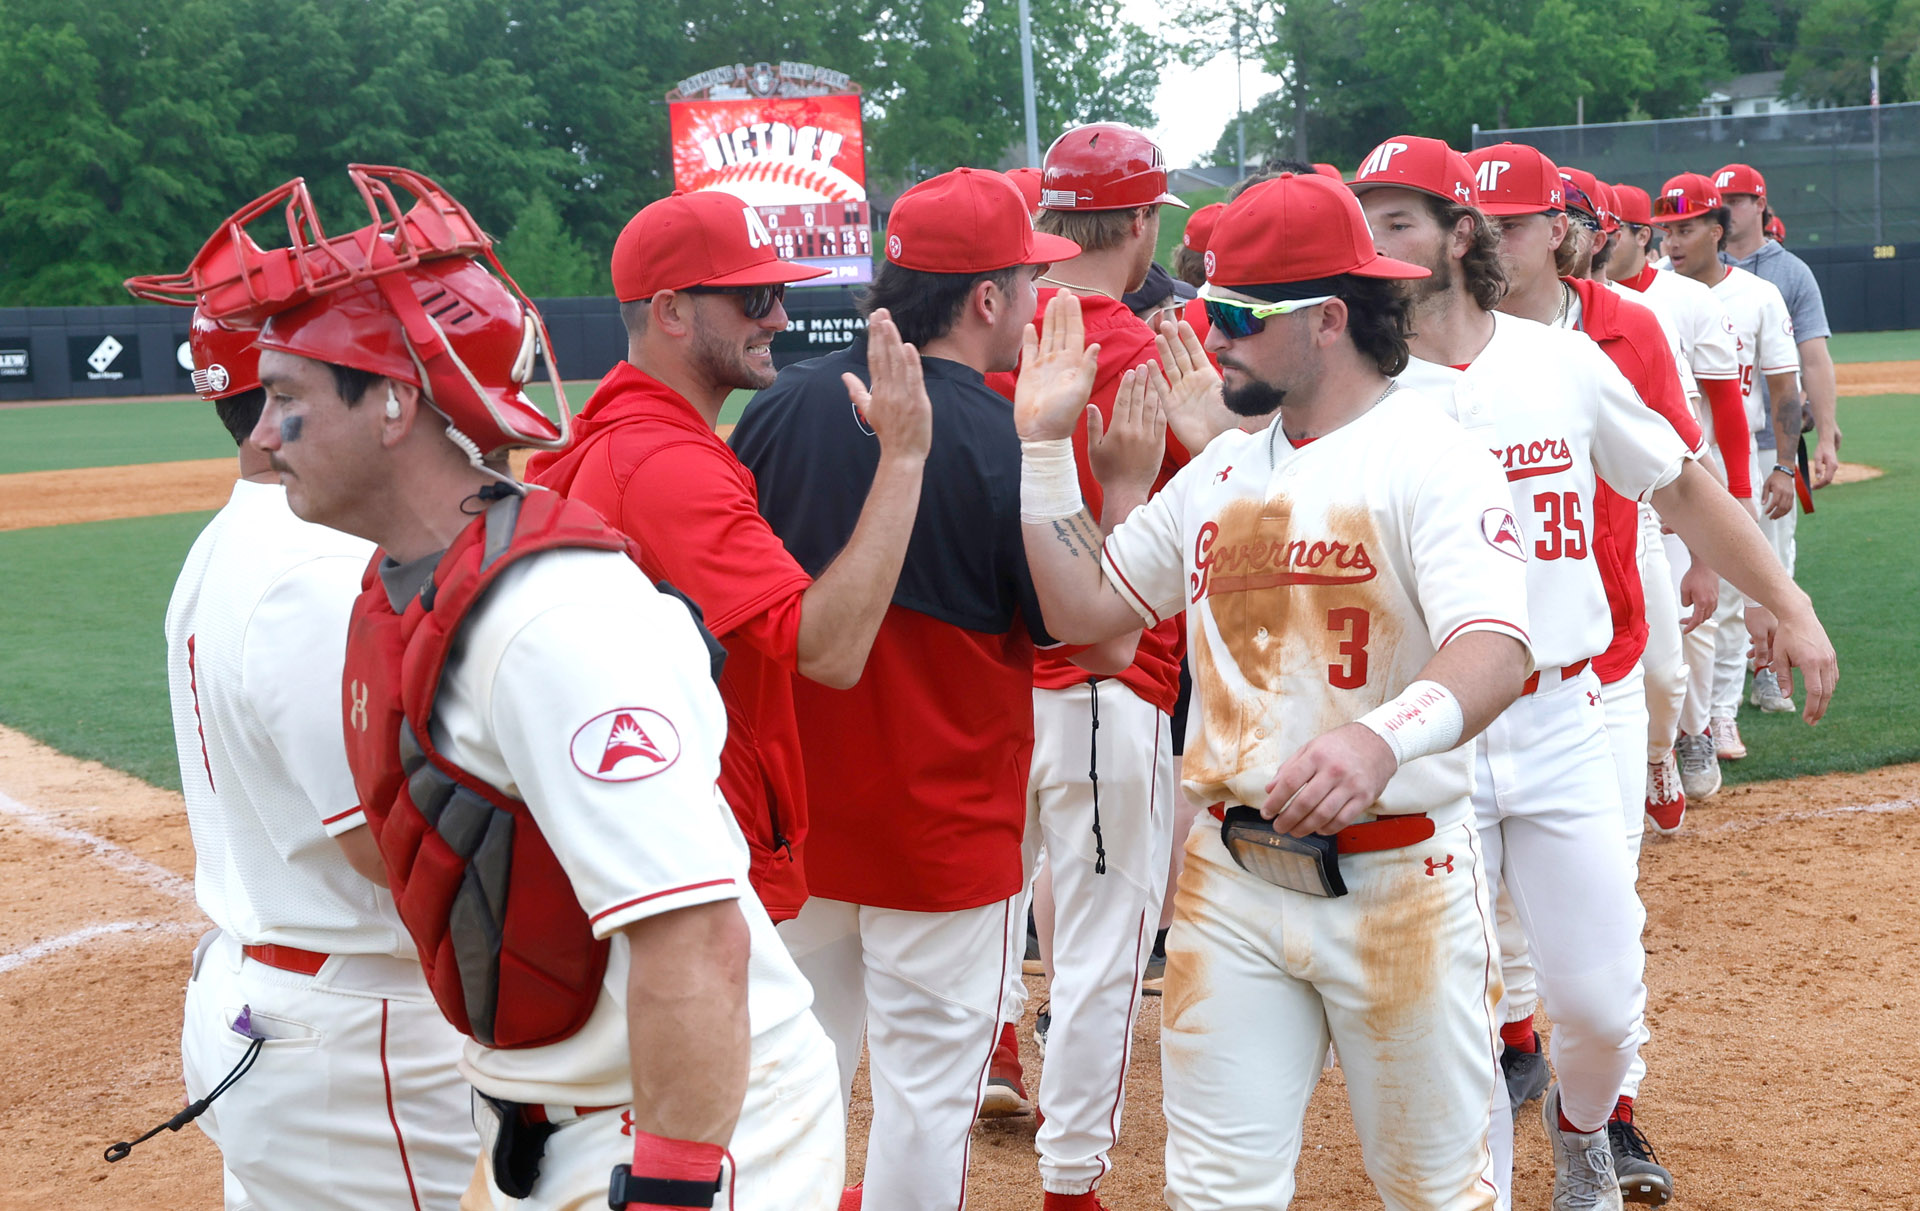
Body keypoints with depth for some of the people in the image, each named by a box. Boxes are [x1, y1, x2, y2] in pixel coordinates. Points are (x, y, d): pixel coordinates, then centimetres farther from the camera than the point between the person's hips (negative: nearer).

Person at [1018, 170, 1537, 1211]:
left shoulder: (1430, 457, -12)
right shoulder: (1217, 471, 9)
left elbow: (1495, 651, -27)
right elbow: (1084, 609, 12)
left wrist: (1382, 738, -47)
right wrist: (1044, 441, 6)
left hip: (1394, 881, -5)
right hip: (1229, 880, 5)